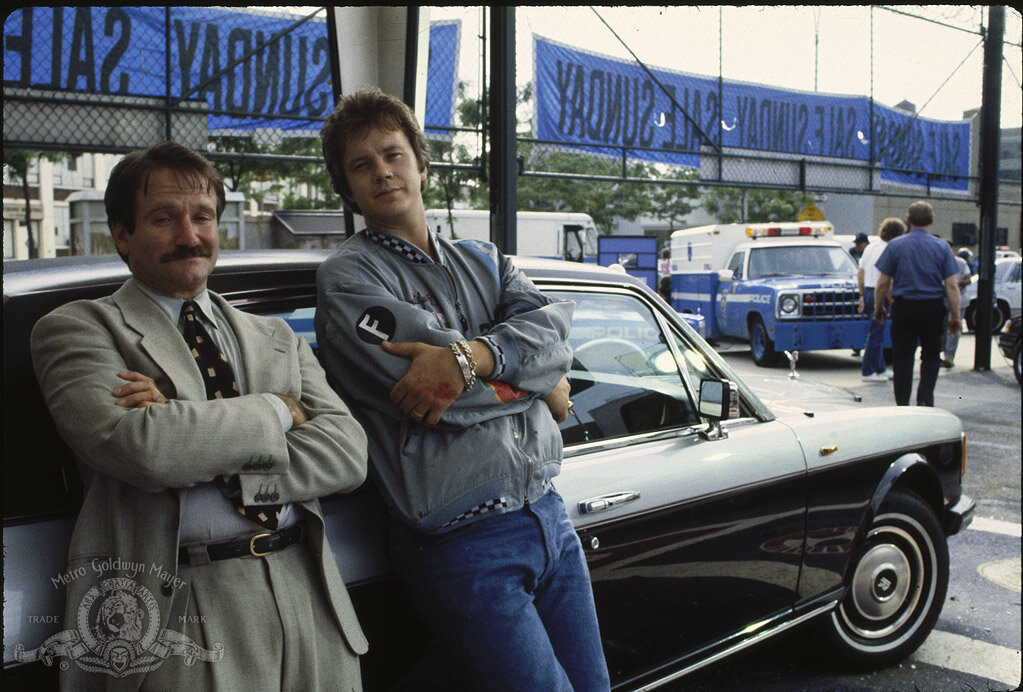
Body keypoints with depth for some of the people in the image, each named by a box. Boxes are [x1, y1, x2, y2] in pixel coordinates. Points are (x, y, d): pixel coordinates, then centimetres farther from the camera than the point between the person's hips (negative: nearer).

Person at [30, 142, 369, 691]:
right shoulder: (76, 328, 3)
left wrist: (199, 452, -11)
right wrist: (277, 410, -4)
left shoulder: (277, 337, 15)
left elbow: (347, 454, 1)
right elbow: (139, 448, -16)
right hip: (181, 609, -4)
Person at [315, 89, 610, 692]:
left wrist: (471, 355, -24)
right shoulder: (347, 277, -5)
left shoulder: (482, 261, 15)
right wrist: (543, 389, -4)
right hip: (464, 545, -6)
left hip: (550, 516, 6)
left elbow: (553, 328, -5)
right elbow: (445, 395, -17)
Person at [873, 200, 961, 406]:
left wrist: (878, 308, 11)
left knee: (902, 358, 6)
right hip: (933, 309, 1)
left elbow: (883, 283, -1)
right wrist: (955, 317, 2)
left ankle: (902, 405, 8)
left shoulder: (895, 245, -1)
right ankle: (925, 399, 3)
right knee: (931, 356, 15)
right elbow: (952, 286, -3)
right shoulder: (942, 247, 0)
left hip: (903, 308, 0)